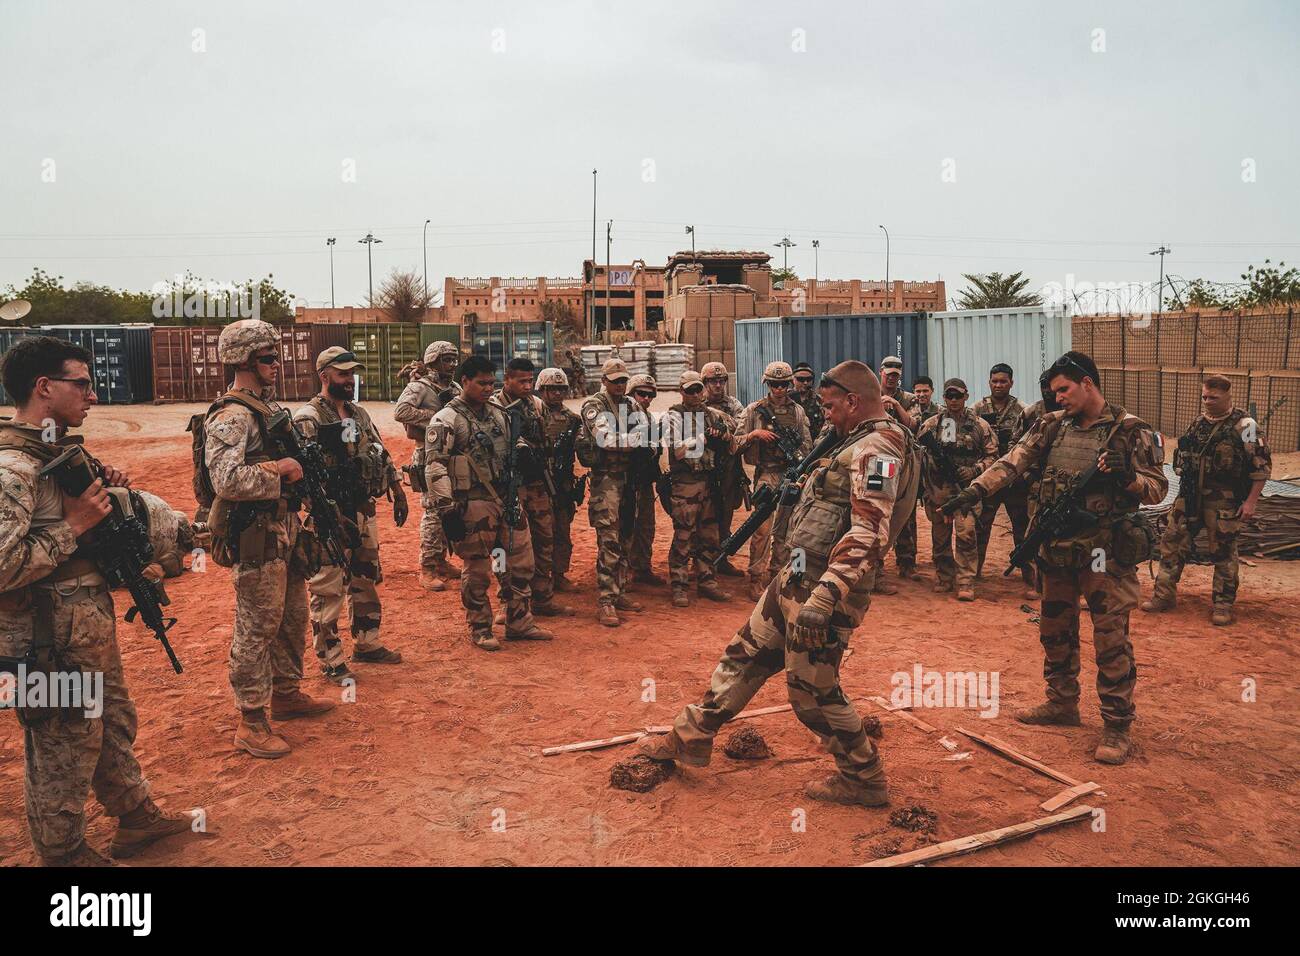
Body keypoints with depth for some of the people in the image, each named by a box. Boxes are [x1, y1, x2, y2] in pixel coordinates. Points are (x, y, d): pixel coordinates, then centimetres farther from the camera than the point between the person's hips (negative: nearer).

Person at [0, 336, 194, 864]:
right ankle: (65, 855, 28)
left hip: (93, 630, 10)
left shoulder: (60, 450, 6)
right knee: (63, 754, 8)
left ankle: (136, 817, 42)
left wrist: (103, 490, 2)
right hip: (51, 646, -10)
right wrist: (74, 525, -25)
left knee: (115, 726, 24)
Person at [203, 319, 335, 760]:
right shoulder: (231, 417, -17)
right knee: (257, 628, -2)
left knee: (293, 617, 19)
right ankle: (251, 723, 8)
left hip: (285, 528, 10)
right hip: (255, 536, -10)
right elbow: (227, 479, -29)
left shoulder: (271, 408, 14)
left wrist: (300, 464, 7)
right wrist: (279, 470, -20)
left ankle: (287, 694, 35)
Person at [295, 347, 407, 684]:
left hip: (364, 511, 8)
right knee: (327, 590, 0)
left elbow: (382, 457, 18)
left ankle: (366, 644, 33)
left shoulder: (360, 414, 13)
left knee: (366, 580, 18)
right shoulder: (309, 419, -12)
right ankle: (330, 661, 10)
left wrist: (399, 495, 15)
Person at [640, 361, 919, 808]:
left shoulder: (878, 448, -19)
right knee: (746, 654, 16)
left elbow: (868, 534, -30)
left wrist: (824, 597, -35)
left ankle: (864, 781, 20)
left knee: (812, 692, 1)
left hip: (823, 585, -11)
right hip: (798, 576, 11)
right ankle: (691, 737, 29)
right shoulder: (862, 442, 14)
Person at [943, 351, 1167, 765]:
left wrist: (1126, 477, -25)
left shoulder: (1130, 431, -6)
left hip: (1106, 551, -5)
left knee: (1111, 640, -1)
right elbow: (1014, 461, -4)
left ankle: (1117, 726, 11)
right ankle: (1061, 704, 34)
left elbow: (1158, 489, -5)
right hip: (1056, 548, 5)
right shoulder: (1052, 425, 5)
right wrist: (976, 489, -19)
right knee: (1055, 631, 16)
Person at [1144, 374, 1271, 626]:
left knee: (1223, 552, 4)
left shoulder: (1244, 426, -10)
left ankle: (1223, 605, 16)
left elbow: (1262, 465, -11)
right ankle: (1164, 595, 16)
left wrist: (1251, 501, -14)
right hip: (1191, 496, 6)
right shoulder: (1200, 423, 10)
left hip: (1224, 502, -6)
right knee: (1173, 542, 6)